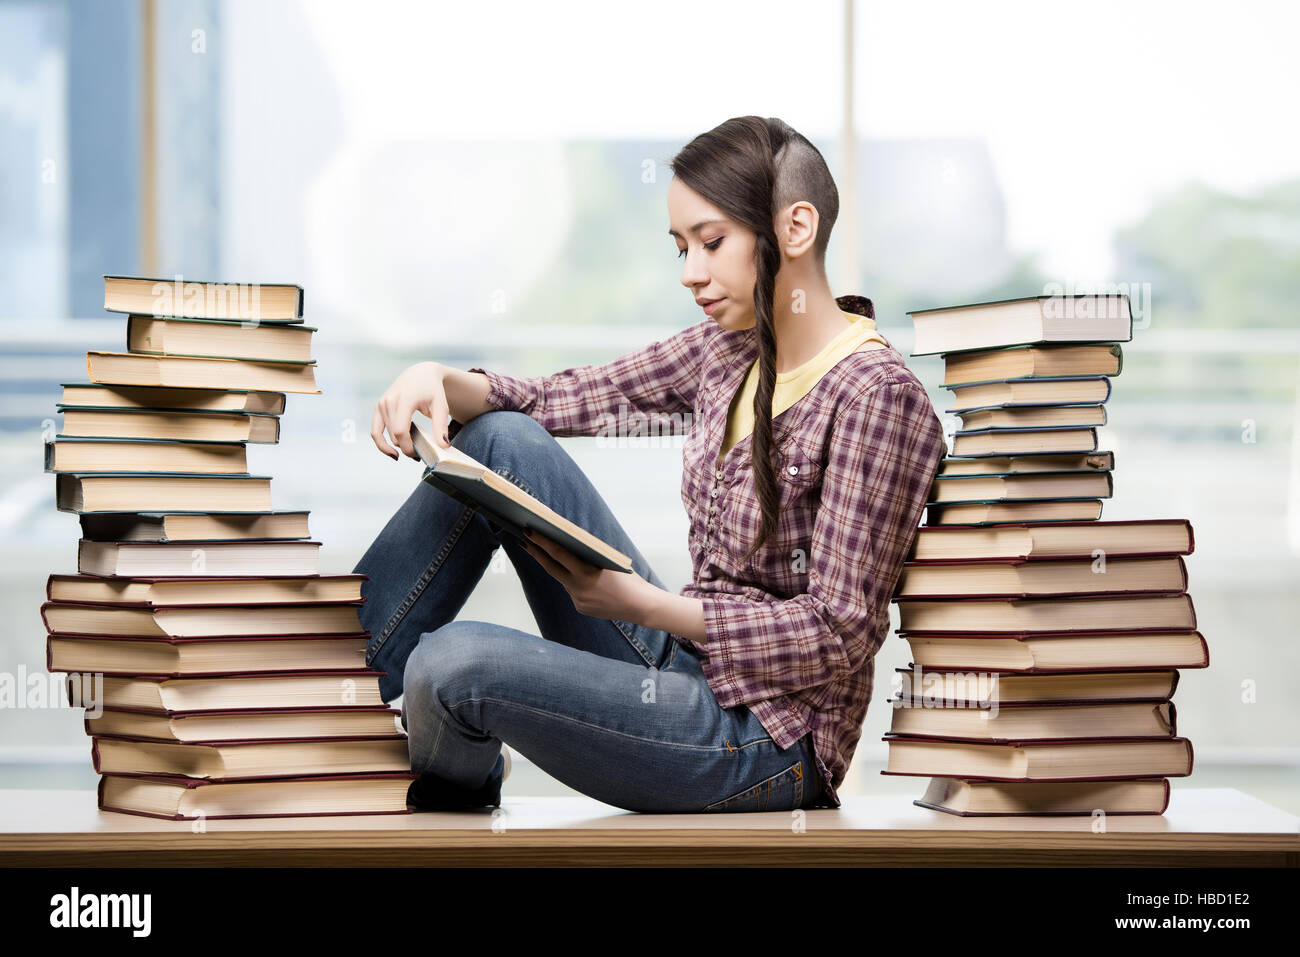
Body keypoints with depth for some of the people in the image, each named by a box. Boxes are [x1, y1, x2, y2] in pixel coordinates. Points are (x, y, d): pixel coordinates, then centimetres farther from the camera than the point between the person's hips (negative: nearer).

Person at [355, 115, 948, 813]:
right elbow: (564, 400, 11)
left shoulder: (877, 395, -18)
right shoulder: (729, 348, 7)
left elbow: (839, 635, -20)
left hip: (764, 739, -8)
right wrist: (443, 383, -11)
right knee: (503, 438, -3)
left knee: (452, 664, -25)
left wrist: (639, 603, -24)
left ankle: (449, 805, 11)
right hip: (688, 661, 8)